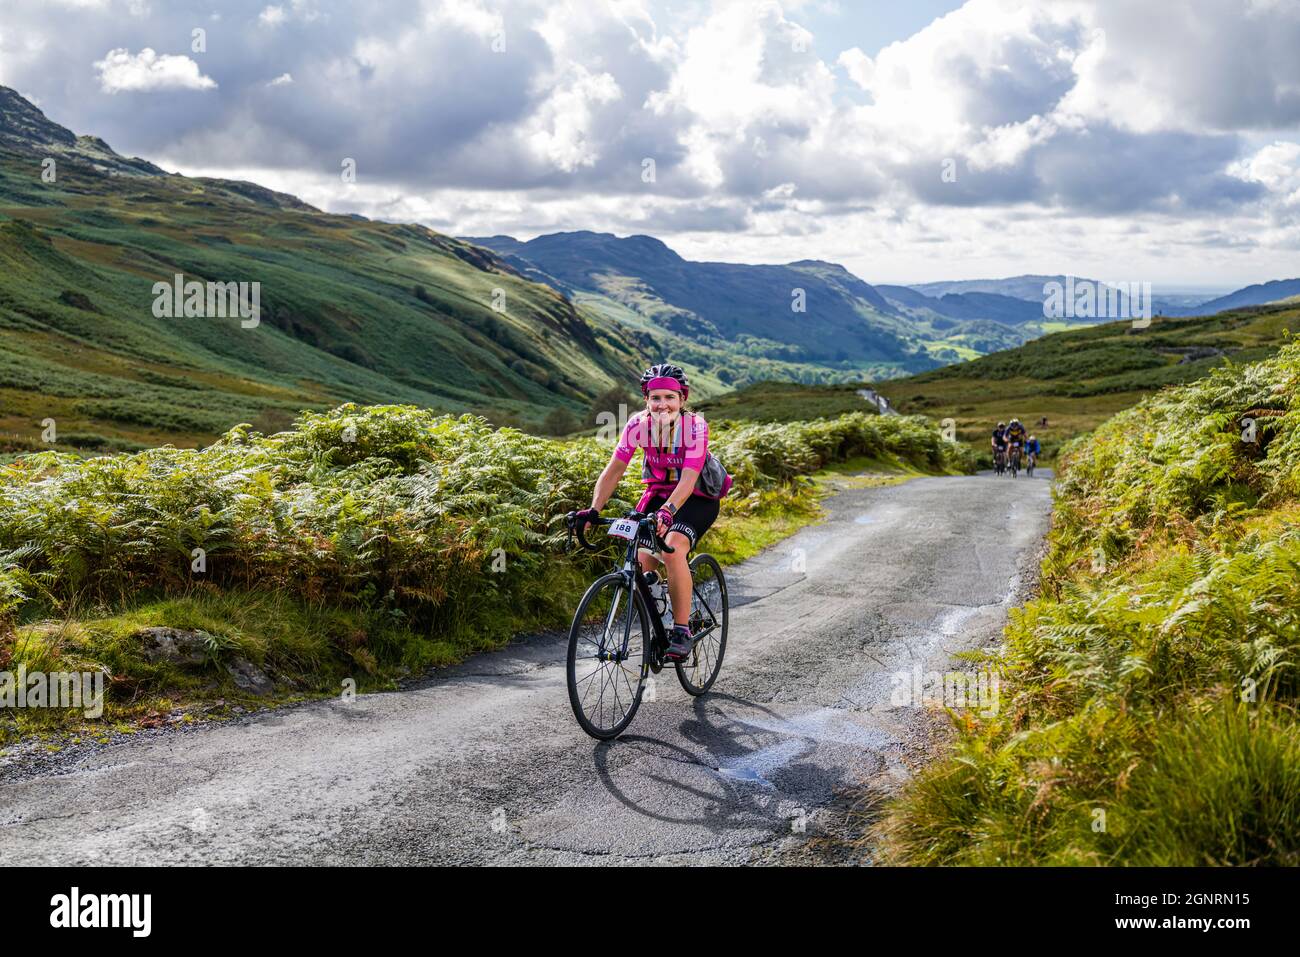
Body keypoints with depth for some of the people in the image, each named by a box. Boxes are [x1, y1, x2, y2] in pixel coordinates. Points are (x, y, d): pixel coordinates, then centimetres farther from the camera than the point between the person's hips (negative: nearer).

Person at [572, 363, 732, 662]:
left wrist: (668, 511, -51)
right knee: (642, 563, -13)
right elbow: (614, 470, -18)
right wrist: (593, 509, -31)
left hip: (698, 498, -4)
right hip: (658, 493, 4)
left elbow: (688, 478, -34)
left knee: (673, 548, -30)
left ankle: (682, 632, -21)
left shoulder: (696, 426, -25)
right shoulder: (638, 424, -16)